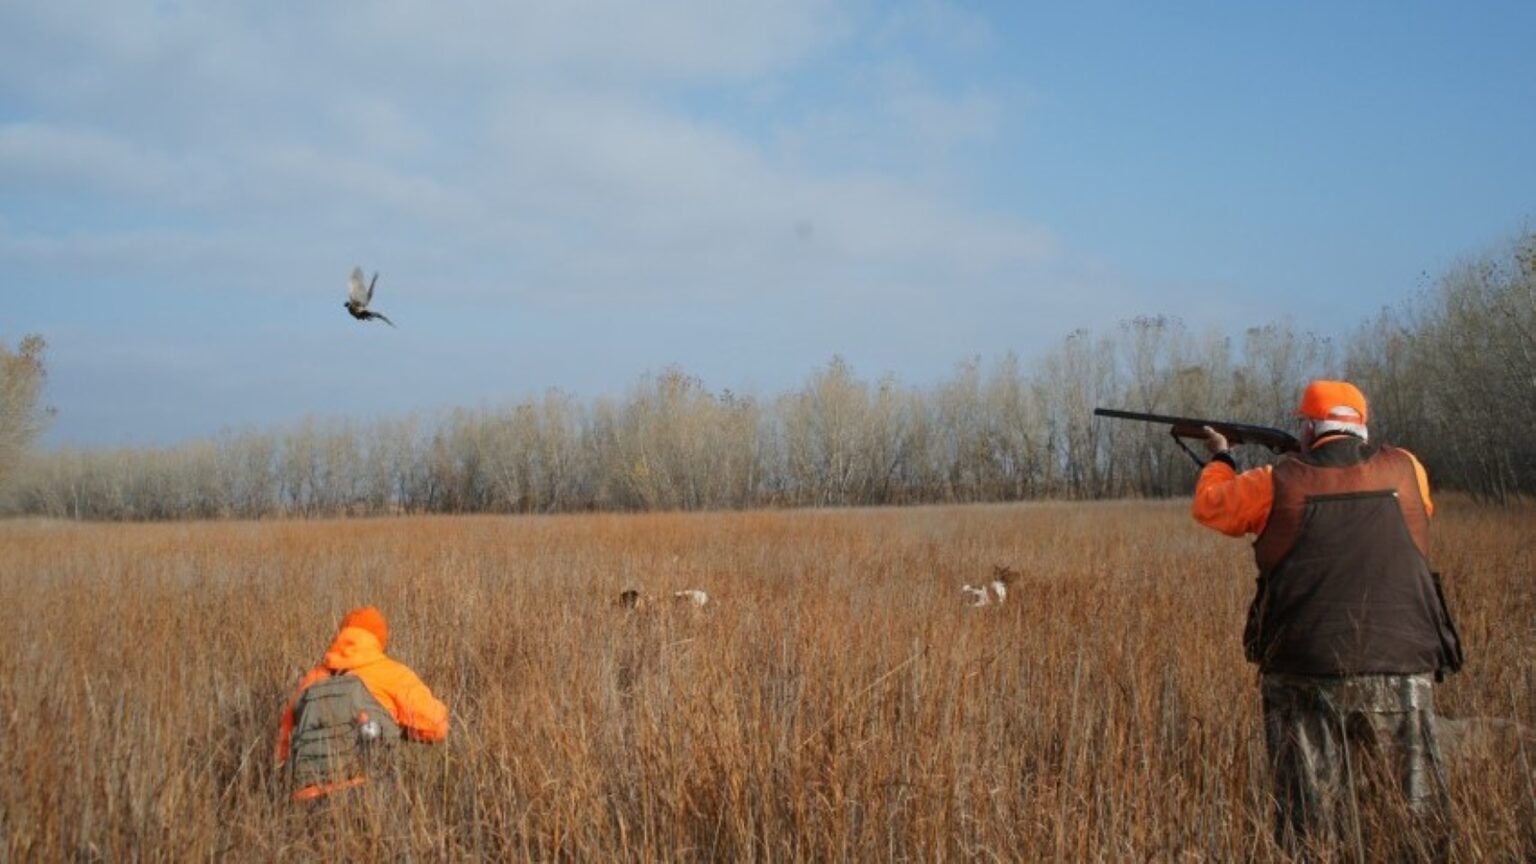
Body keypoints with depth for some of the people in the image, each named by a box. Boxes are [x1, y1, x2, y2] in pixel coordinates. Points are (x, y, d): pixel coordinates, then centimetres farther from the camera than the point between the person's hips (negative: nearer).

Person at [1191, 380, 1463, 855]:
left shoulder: (1279, 484, -1)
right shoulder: (1405, 470, 4)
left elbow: (1210, 504, 15)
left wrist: (1220, 457, 35)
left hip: (1307, 677, -1)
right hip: (1403, 674, 1)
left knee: (1311, 833, 6)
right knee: (1422, 818, 9)